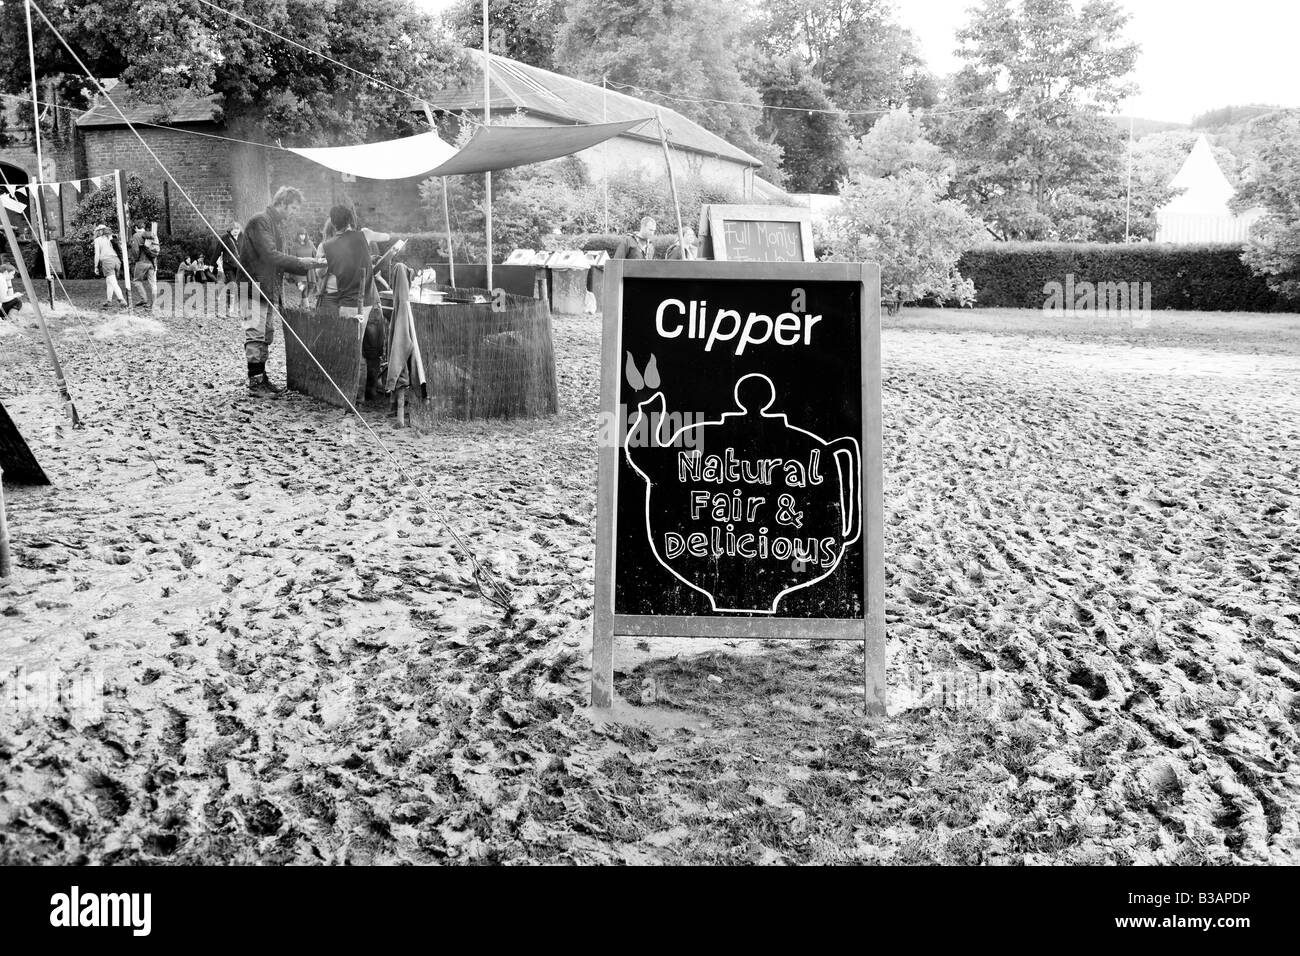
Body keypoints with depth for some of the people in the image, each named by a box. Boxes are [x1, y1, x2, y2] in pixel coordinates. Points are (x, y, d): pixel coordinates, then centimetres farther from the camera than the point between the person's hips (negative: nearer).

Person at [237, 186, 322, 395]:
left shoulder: (278, 224, 19)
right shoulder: (260, 222, -12)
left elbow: (278, 260, 18)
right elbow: (270, 255, -22)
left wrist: (307, 267, 4)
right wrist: (301, 262, -18)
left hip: (270, 290, 9)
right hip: (255, 289, -9)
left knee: (266, 336, 11)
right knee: (255, 335, -7)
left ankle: (261, 378, 17)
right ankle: (255, 382, -4)